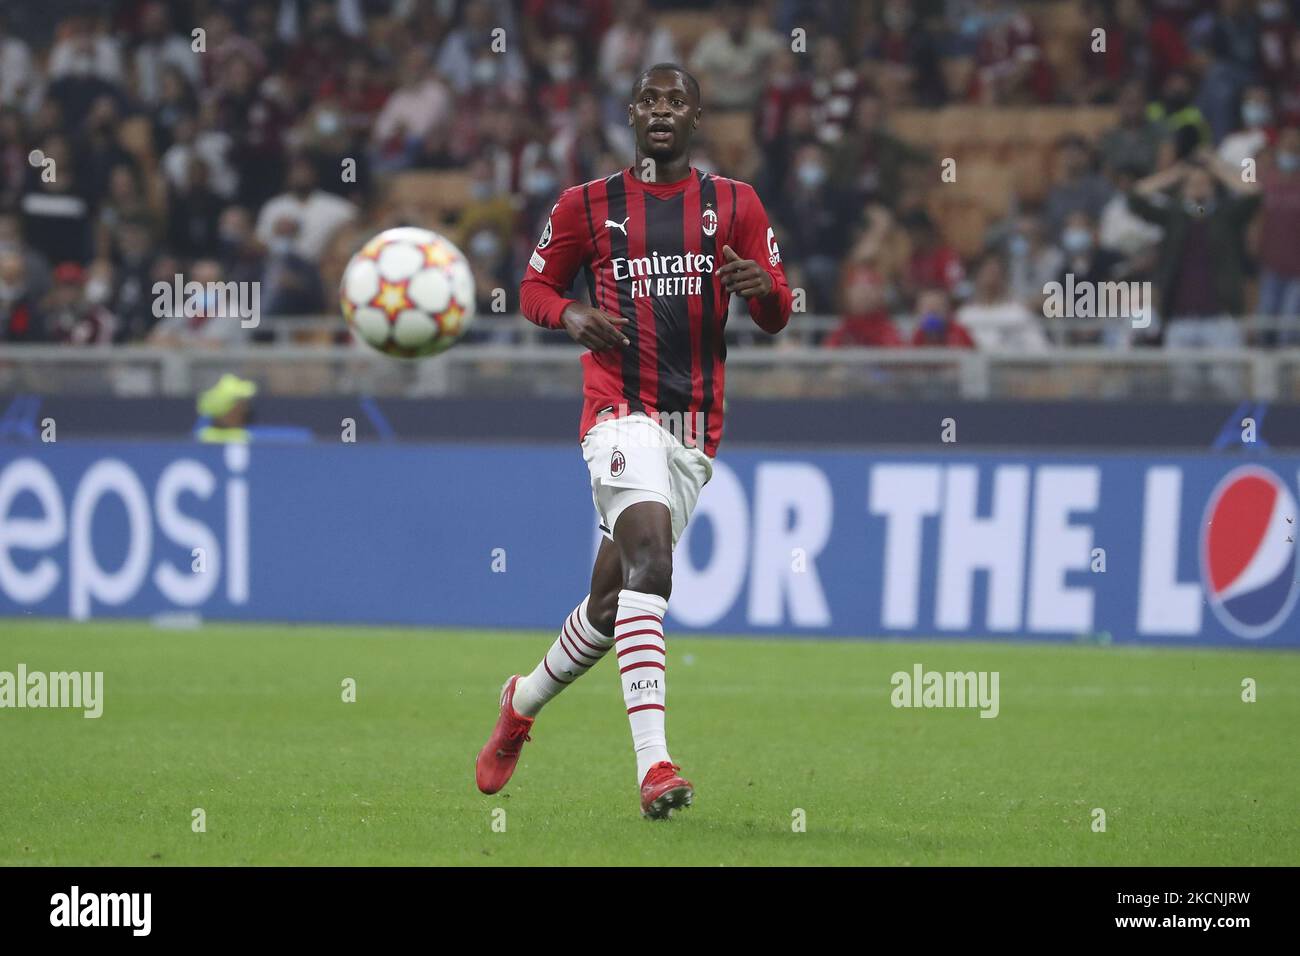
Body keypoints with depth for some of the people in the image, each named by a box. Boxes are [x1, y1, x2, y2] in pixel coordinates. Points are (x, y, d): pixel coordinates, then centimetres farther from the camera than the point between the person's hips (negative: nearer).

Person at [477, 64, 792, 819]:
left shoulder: (735, 205, 10)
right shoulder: (588, 206, 8)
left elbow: (779, 316, 9)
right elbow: (536, 285, 17)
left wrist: (762, 287, -16)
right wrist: (572, 315, -6)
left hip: (696, 428, 4)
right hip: (622, 410, -3)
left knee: (614, 599, 10)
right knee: (650, 560, -26)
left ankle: (525, 702, 39)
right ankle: (654, 764, -36)